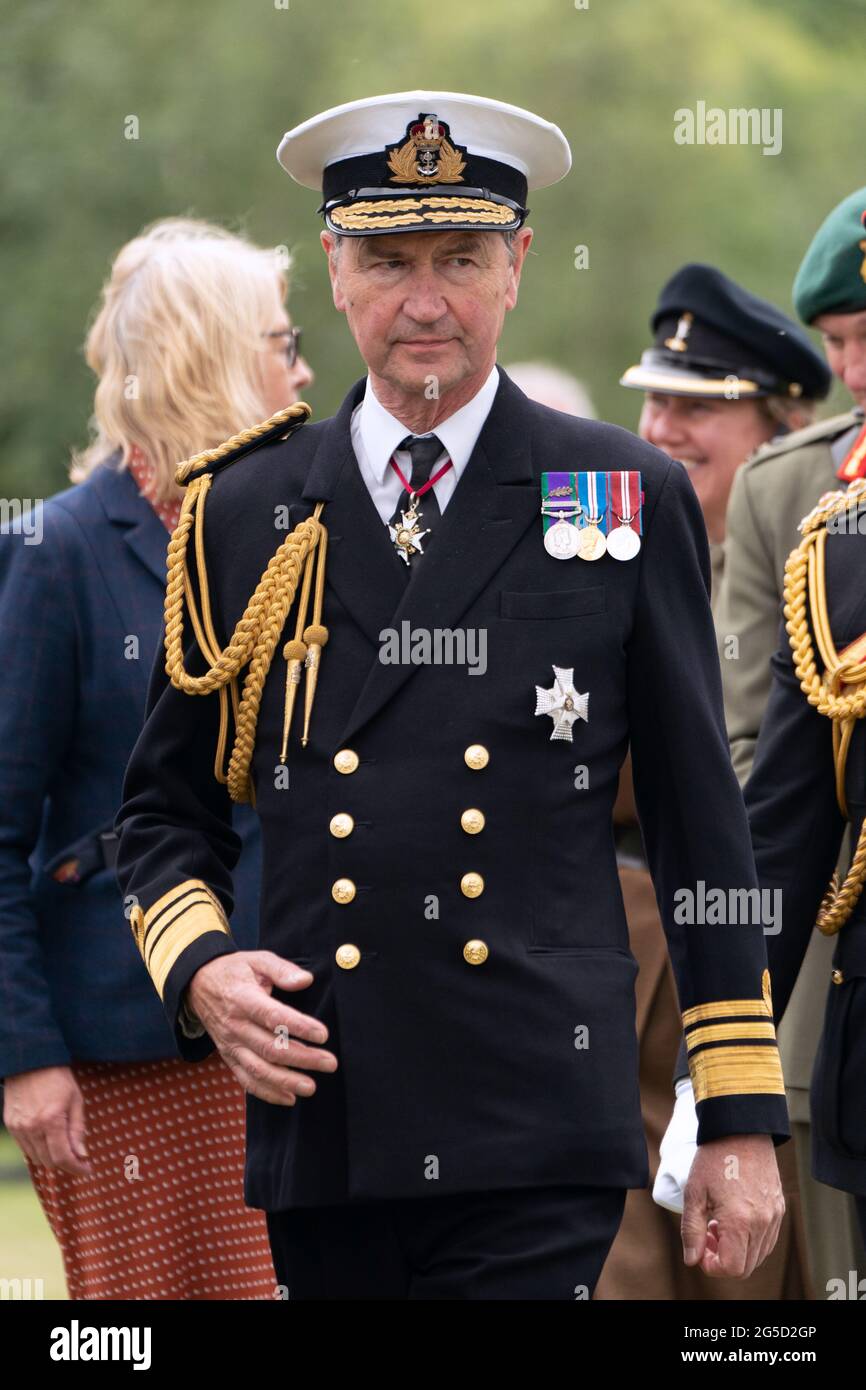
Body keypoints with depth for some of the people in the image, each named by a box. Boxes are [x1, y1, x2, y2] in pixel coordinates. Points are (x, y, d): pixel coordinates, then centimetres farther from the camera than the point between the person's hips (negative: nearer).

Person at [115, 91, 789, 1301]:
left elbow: (703, 825, 7)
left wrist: (743, 1122, 3)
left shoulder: (630, 500, 6)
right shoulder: (242, 512, 10)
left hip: (537, 1151, -2)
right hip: (318, 1132, 3)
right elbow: (165, 811, 18)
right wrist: (199, 972, -3)